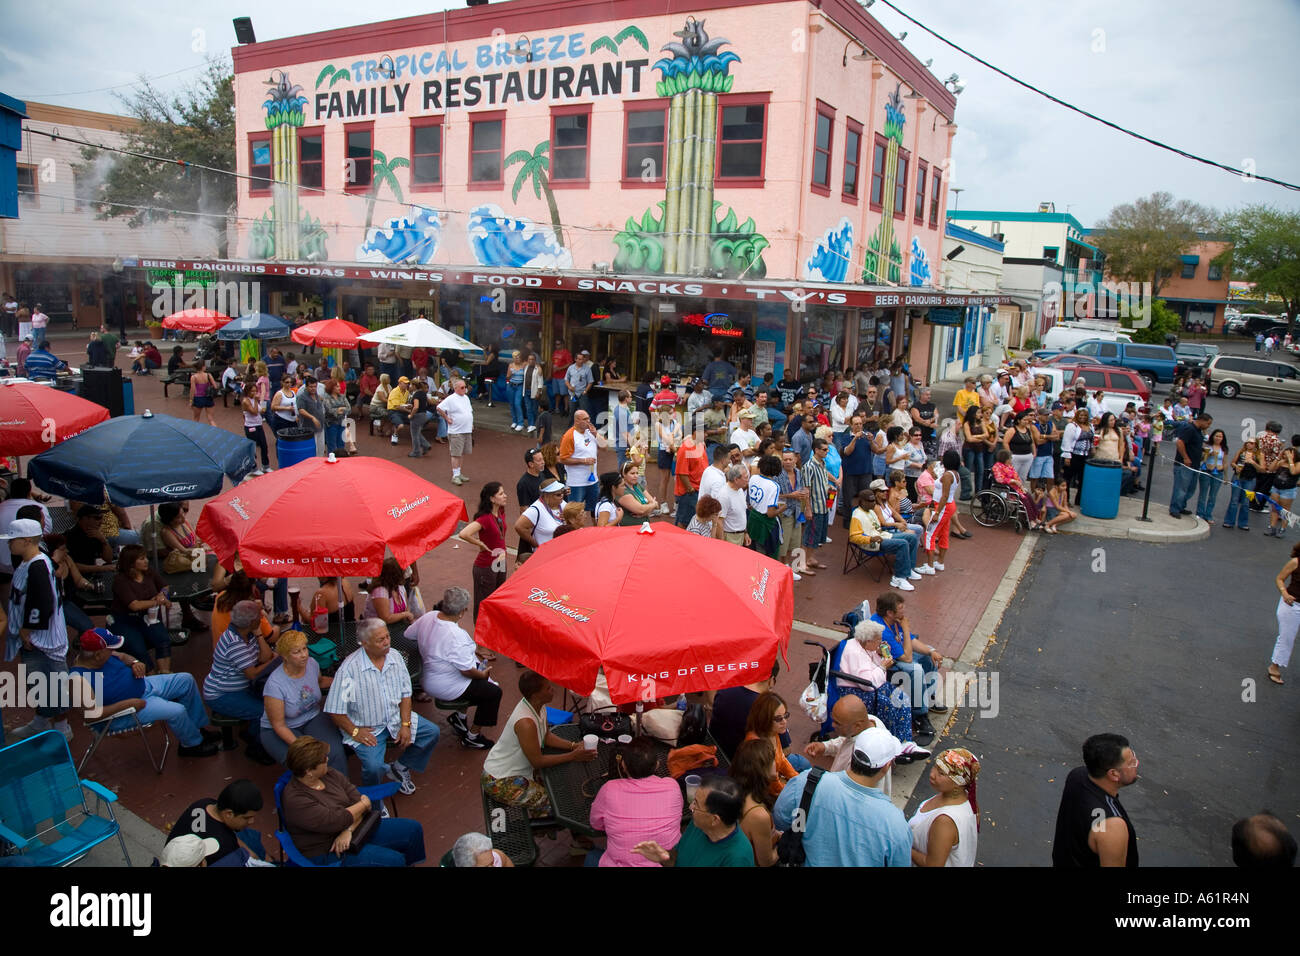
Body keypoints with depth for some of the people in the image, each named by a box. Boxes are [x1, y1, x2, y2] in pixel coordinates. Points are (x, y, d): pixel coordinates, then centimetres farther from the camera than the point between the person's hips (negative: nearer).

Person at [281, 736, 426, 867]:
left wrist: (348, 830, -22)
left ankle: (410, 864, 26)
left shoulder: (329, 774, -2)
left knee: (413, 828, 4)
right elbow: (337, 821, -27)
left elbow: (358, 798, -4)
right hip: (328, 853, -8)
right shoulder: (294, 800, -25)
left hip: (355, 829, 8)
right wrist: (364, 804, -10)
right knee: (394, 860, -22)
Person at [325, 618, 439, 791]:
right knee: (373, 767, -27)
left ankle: (400, 767, 15)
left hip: (396, 717, 6)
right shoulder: (349, 668, -22)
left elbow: (405, 694, 4)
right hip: (366, 728, -6)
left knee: (432, 732, -5)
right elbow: (335, 710, -16)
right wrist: (355, 732, -16)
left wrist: (405, 724, -6)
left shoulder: (394, 656, -4)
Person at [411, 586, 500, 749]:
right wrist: (483, 674, -4)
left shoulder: (428, 617, -10)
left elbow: (408, 634, 10)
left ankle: (459, 716, 25)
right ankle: (472, 737, 10)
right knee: (494, 692, -1)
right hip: (445, 686, -9)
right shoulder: (456, 636, -33)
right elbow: (467, 670, -26)